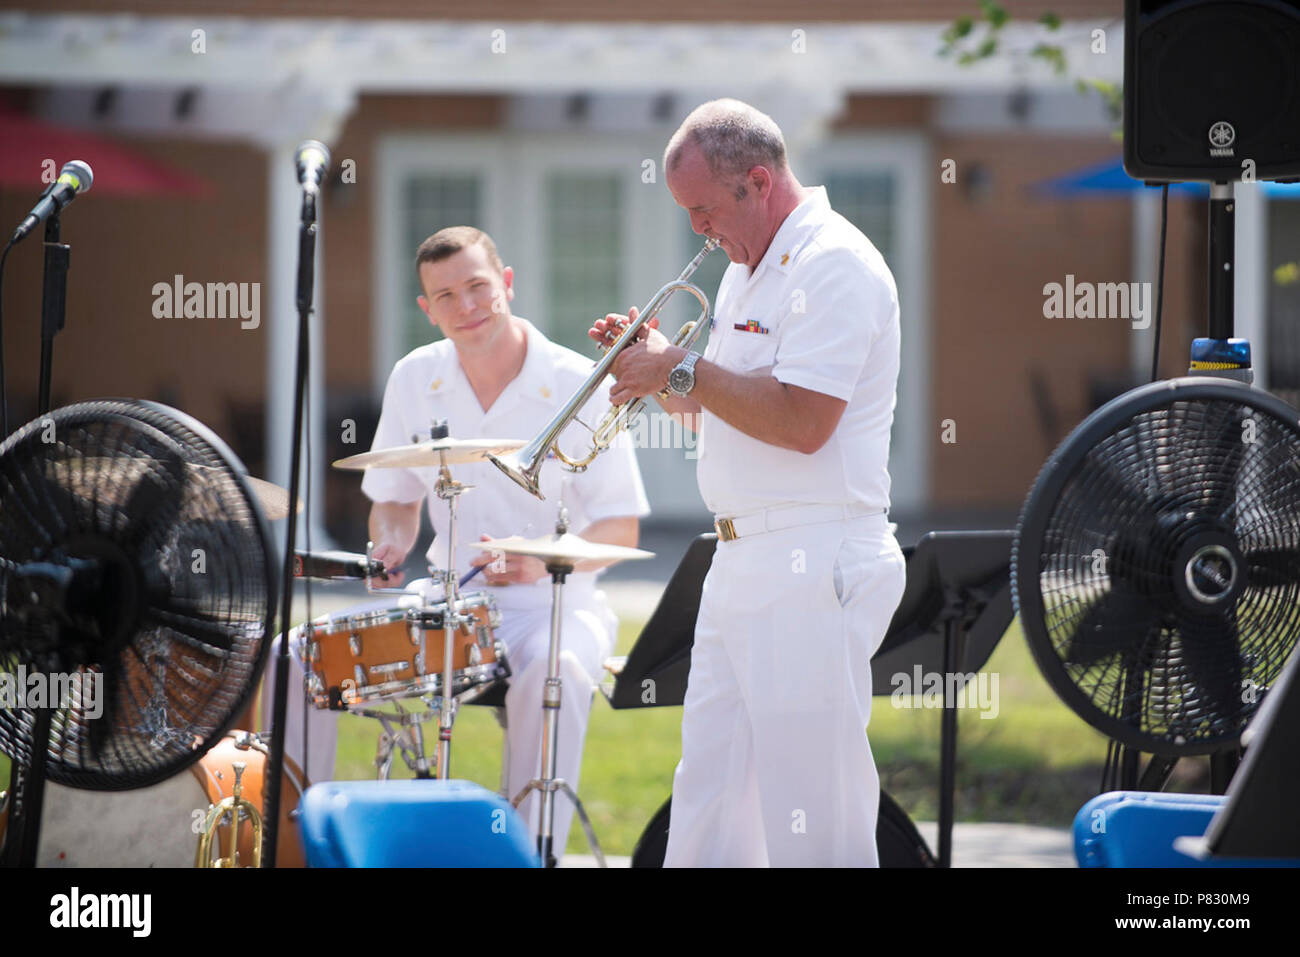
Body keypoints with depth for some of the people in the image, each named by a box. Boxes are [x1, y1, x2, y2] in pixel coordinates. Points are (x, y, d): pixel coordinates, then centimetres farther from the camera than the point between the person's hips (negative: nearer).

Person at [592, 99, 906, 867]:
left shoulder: (834, 264, -13)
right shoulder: (750, 270, 18)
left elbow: (801, 421, -23)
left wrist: (683, 371, -14)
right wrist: (660, 367, 6)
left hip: (813, 570, -10)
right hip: (742, 565, 10)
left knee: (810, 809, -8)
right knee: (709, 801, 11)